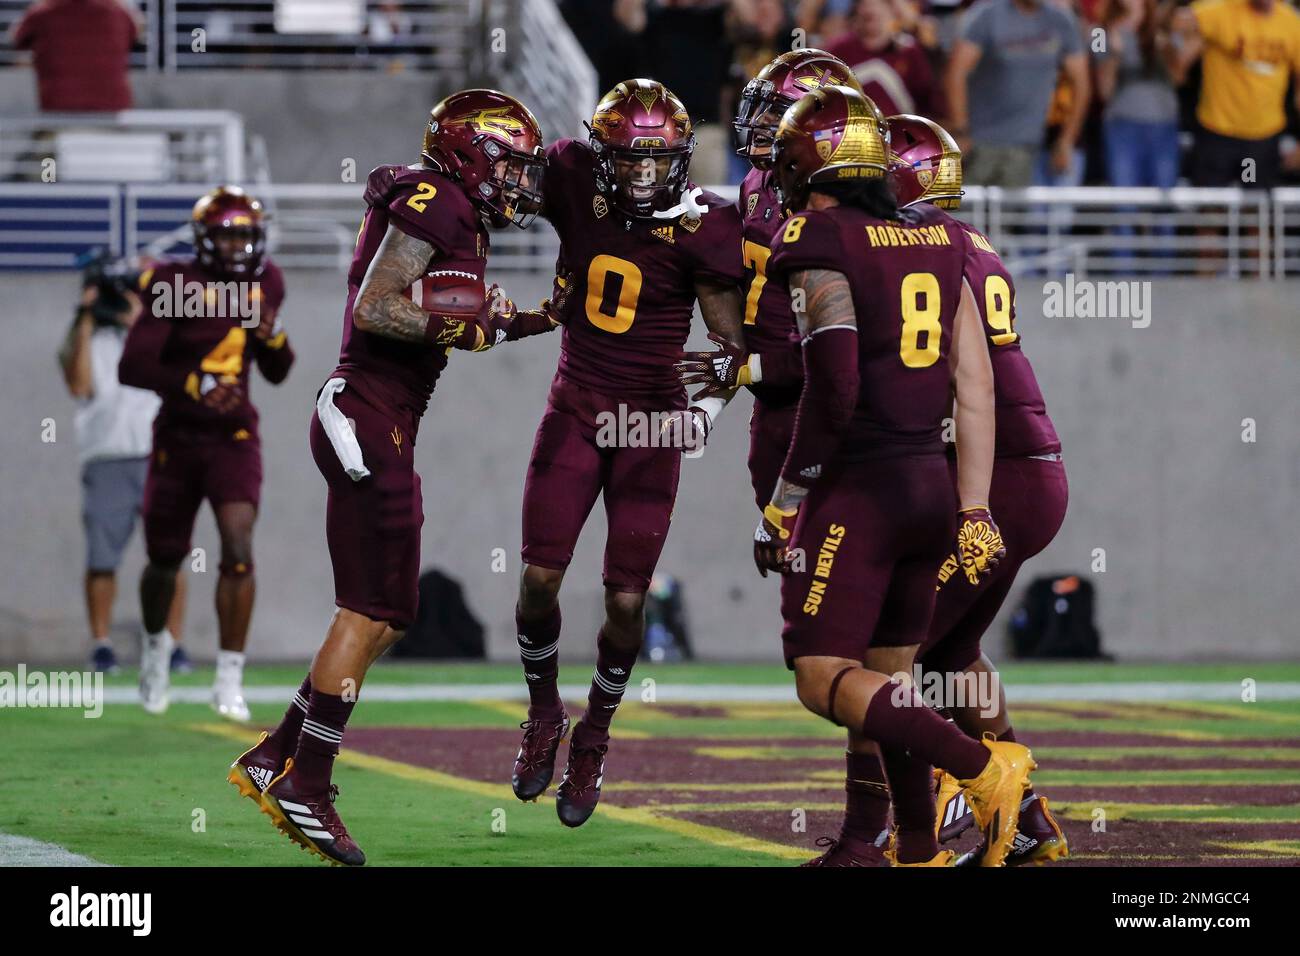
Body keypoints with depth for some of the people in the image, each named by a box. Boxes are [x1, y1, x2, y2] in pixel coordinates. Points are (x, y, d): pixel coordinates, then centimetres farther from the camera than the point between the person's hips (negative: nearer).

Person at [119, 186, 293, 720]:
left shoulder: (265, 285, 2)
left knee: (238, 551, -16)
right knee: (166, 558, 10)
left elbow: (276, 374, 12)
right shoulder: (177, 288, -13)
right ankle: (155, 641, 42)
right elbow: (133, 367, -20)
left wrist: (274, 339, -10)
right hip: (178, 439, -2)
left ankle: (229, 680, -11)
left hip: (234, 439, 2)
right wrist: (193, 385, -32)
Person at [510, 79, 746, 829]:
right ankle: (544, 717, 23)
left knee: (627, 599, -1)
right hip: (576, 407, 2)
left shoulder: (703, 227, -15)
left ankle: (594, 739, 23)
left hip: (652, 422, -2)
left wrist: (712, 404, -27)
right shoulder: (573, 184, -10)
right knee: (540, 578, -3)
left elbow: (731, 340, -11)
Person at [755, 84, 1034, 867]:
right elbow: (976, 388, 9)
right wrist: (973, 510, 13)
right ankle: (919, 851, 17)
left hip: (860, 487, -7)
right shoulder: (938, 244, 10)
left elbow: (835, 391, -18)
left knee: (825, 680, -4)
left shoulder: (820, 246, -11)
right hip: (932, 482, 8)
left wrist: (785, 503, -9)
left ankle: (985, 768, -18)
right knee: (890, 680, 17)